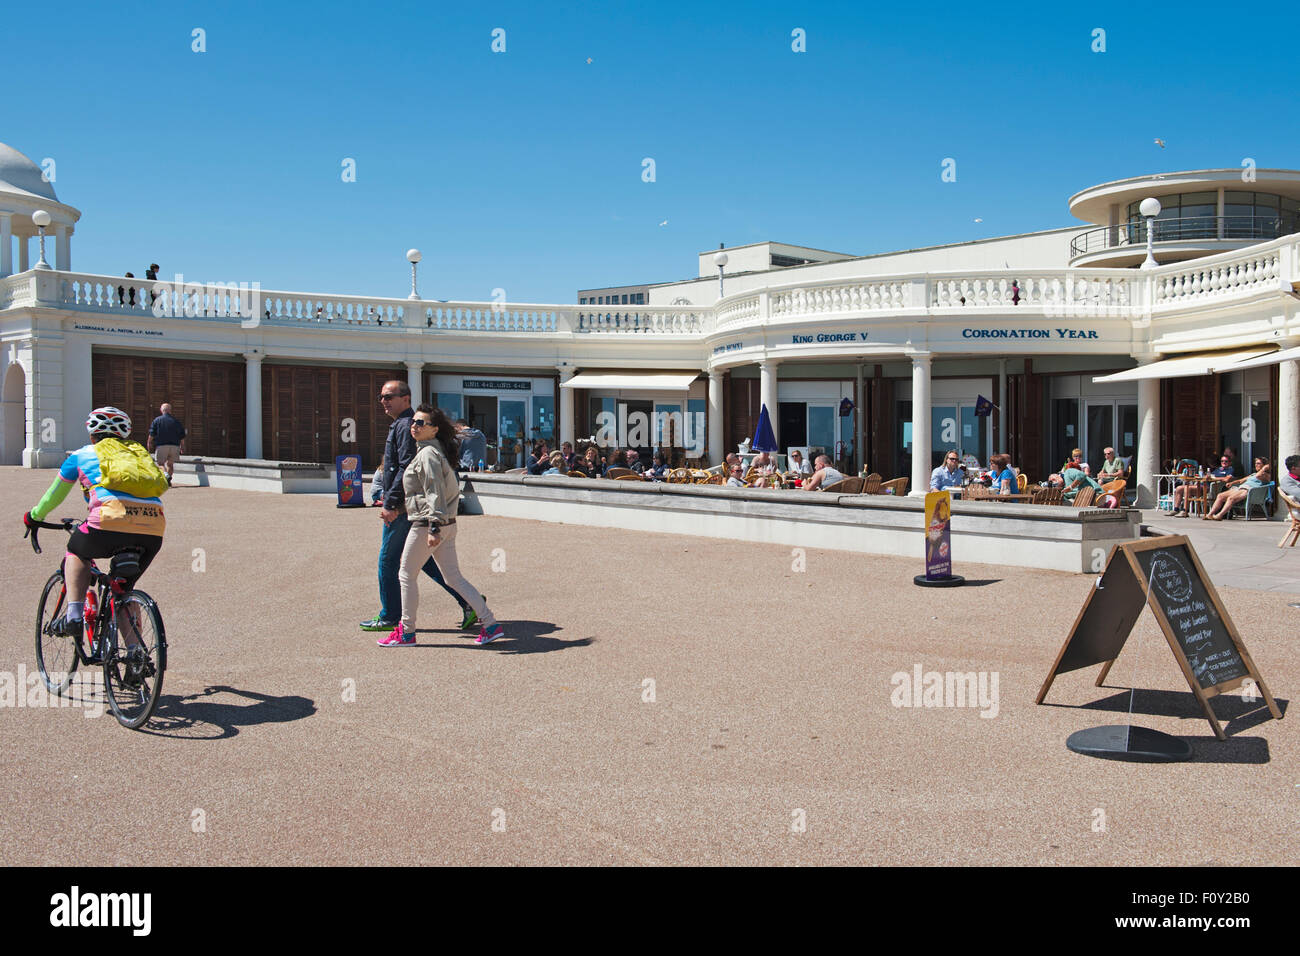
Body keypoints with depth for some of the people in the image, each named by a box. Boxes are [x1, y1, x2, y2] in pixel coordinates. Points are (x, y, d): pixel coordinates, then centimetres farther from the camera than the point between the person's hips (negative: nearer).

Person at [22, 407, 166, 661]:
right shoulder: (139, 453, 31)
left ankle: (73, 614, 13)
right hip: (154, 528, 3)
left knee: (77, 551, 29)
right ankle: (134, 650, 14)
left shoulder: (82, 454, 23)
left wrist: (34, 516, 55)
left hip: (112, 520, -3)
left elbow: (55, 494, 35)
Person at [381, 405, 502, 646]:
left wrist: (434, 528, -25)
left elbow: (435, 493, -21)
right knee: (453, 577, 10)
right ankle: (491, 625, 5)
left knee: (406, 575, 6)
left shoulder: (427, 454, -14)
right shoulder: (437, 451, 14)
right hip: (446, 525, 9)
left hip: (426, 525, -9)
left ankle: (406, 633, 17)